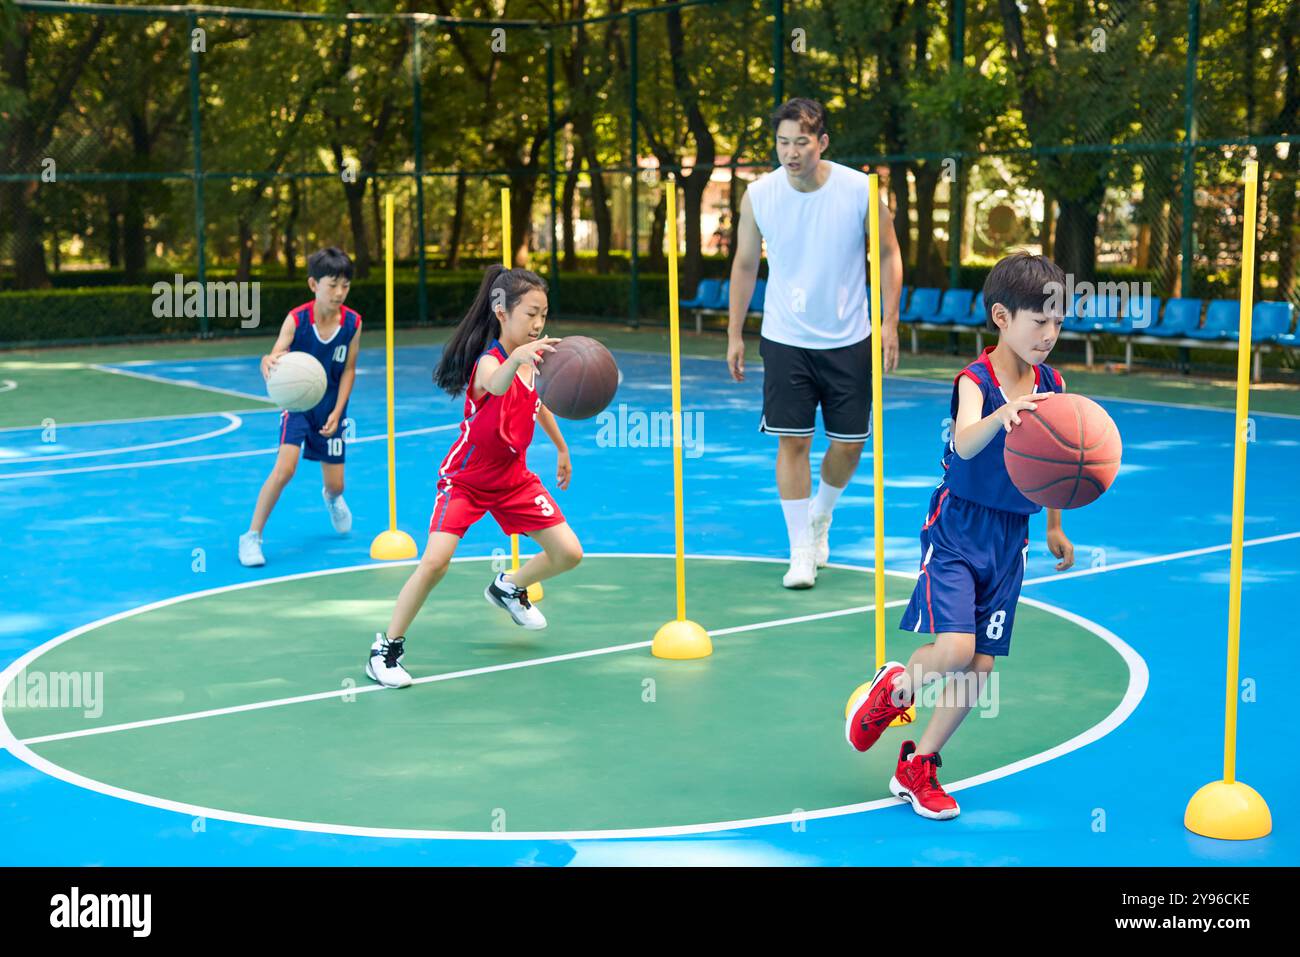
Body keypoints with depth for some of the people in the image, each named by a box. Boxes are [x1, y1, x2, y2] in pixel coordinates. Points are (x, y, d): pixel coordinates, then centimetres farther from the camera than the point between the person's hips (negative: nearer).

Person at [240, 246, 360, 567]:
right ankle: (252, 536, -10)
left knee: (335, 484, 9)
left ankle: (332, 498, 50)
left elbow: (348, 370, -5)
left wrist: (337, 412, -11)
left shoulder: (353, 322, -13)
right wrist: (268, 363, -56)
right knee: (285, 468, -23)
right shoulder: (296, 319, -20)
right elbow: (273, 357, -32)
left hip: (331, 406, 3)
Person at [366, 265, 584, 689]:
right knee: (435, 561, -25)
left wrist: (562, 449, 27)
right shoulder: (489, 362, -27)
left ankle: (508, 588, 34)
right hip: (464, 479, -7)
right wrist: (516, 357, -75)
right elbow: (496, 385, -55)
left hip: (513, 477, 7)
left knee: (569, 553, 3)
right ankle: (387, 647, -7)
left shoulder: (534, 360, -5)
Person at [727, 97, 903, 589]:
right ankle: (802, 551, 6)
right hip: (785, 340, 0)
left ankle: (821, 516, 35)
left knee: (849, 442, 6)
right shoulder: (759, 195, -7)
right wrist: (734, 333, 6)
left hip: (848, 340, 0)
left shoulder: (861, 190, -11)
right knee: (792, 441, -4)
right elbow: (745, 264, 6)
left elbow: (888, 254, 1)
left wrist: (889, 322, -6)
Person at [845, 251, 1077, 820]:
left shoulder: (1051, 386, 2)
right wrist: (1001, 415, -57)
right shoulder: (976, 380, -16)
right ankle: (895, 687, 14)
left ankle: (917, 768, 20)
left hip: (1010, 539, 6)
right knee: (953, 651, -20)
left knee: (981, 664, 5)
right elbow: (965, 445, -37)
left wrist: (1054, 526, 23)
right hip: (958, 531, -6)